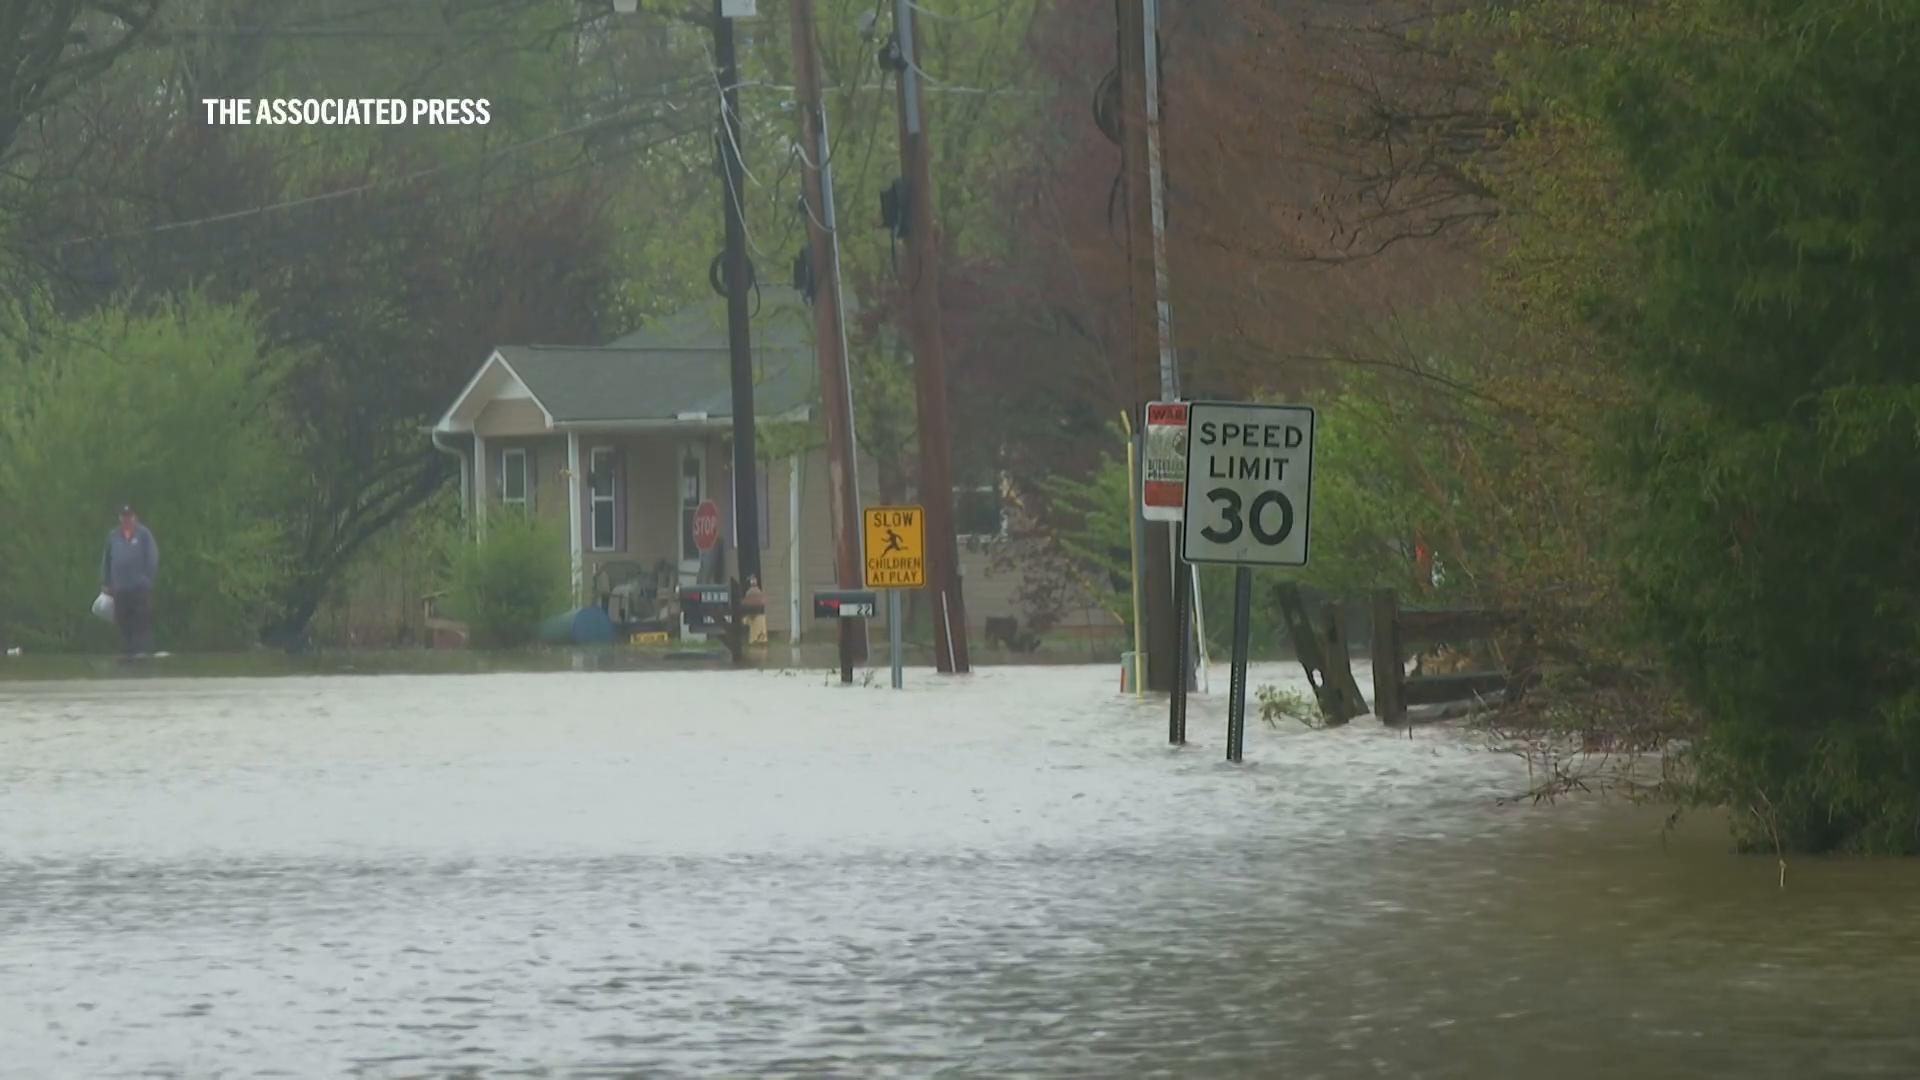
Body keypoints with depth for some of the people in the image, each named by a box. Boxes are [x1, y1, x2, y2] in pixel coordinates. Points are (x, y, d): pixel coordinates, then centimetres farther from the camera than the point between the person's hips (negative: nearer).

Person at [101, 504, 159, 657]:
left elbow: (153, 558, -1)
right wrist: (105, 583, 13)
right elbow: (106, 560, 17)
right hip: (120, 587, 4)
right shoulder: (113, 537, 13)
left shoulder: (143, 534, 1)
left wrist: (148, 578, -9)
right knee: (124, 622, 6)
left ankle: (143, 649, -9)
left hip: (140, 587, -4)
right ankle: (126, 650, 12)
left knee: (142, 621, -9)